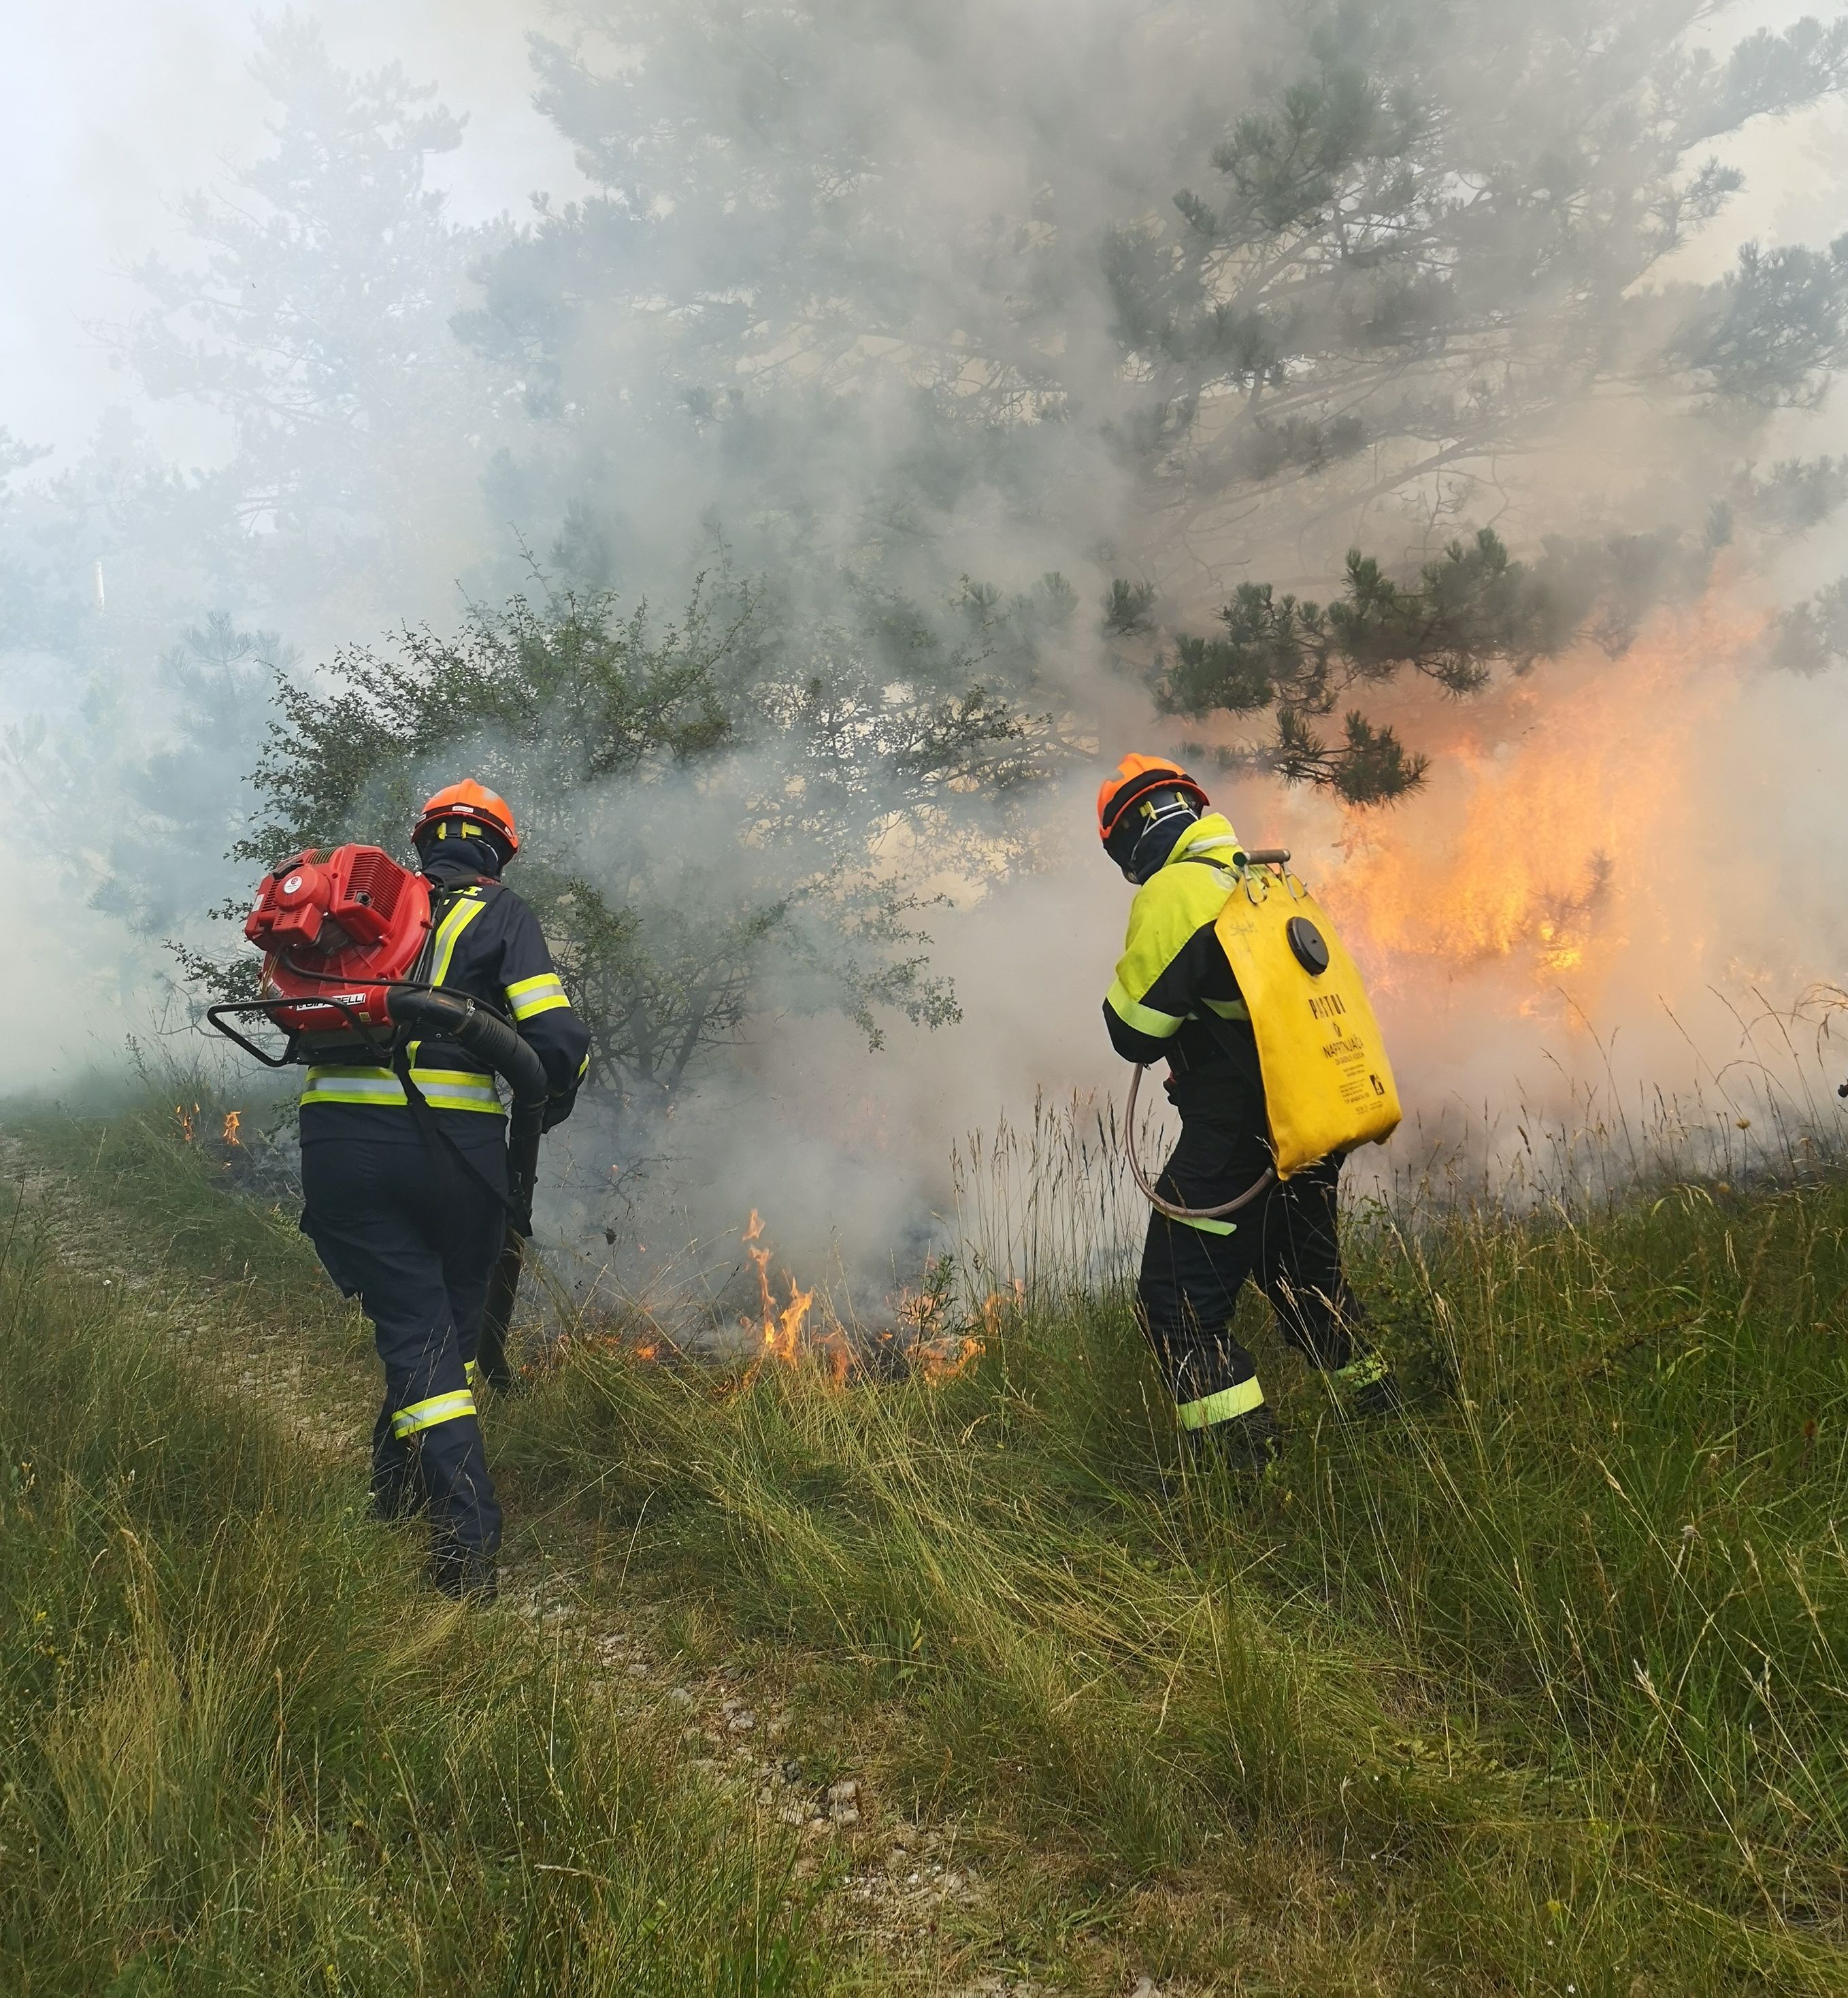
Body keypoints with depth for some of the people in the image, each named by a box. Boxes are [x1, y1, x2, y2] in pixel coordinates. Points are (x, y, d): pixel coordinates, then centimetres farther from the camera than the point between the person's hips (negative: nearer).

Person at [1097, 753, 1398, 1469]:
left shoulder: (1171, 894, -14)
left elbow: (1135, 1033, -13)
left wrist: (1127, 980, 7)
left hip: (1236, 1136, -9)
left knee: (1177, 1301, -3)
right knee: (1306, 1275, 25)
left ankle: (1244, 1465, -7)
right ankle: (1377, 1412, 36)